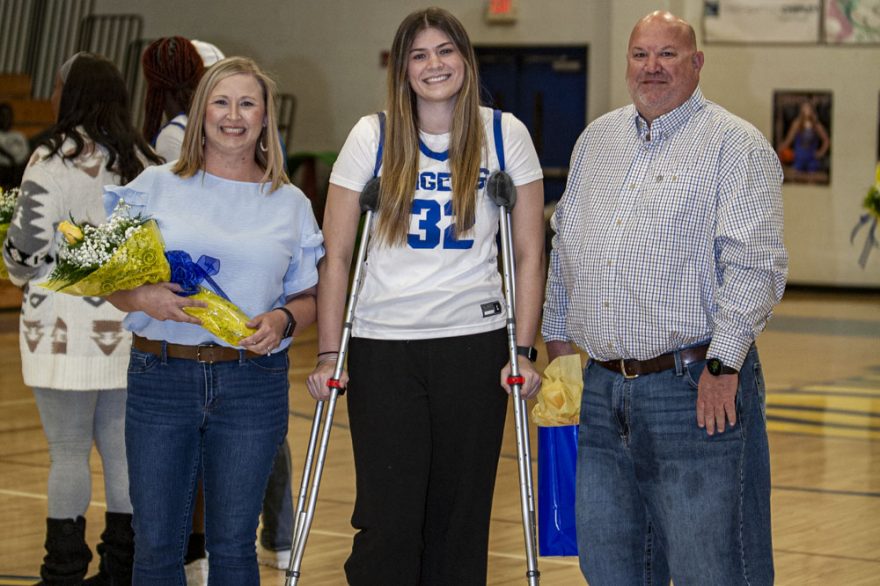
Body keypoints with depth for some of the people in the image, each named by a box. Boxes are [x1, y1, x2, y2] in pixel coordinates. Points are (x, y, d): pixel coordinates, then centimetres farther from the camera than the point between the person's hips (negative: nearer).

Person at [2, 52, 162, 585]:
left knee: (69, 452, 1)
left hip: (67, 328, -6)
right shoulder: (143, 161, 7)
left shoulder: (54, 162, -12)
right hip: (130, 324, 6)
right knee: (122, 446, 11)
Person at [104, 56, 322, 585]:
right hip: (162, 377, -1)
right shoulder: (156, 186, 5)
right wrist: (144, 299, -15)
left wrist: (282, 320, -10)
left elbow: (308, 298, 12)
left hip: (254, 384, 1)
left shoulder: (290, 204, 9)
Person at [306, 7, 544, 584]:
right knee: (388, 520, -4)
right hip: (382, 345, -1)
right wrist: (329, 354, -3)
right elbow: (336, 255, 2)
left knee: (461, 517, 5)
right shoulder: (372, 137, 1)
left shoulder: (505, 136, 2)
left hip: (475, 342, 1)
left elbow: (529, 255, 4)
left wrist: (525, 351, -3)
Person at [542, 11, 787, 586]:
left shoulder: (735, 145, -5)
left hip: (697, 387, -6)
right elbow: (565, 250, 24)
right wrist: (557, 337, 20)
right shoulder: (597, 140, 16)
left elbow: (754, 263, -13)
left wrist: (724, 365, -18)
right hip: (603, 388, 7)